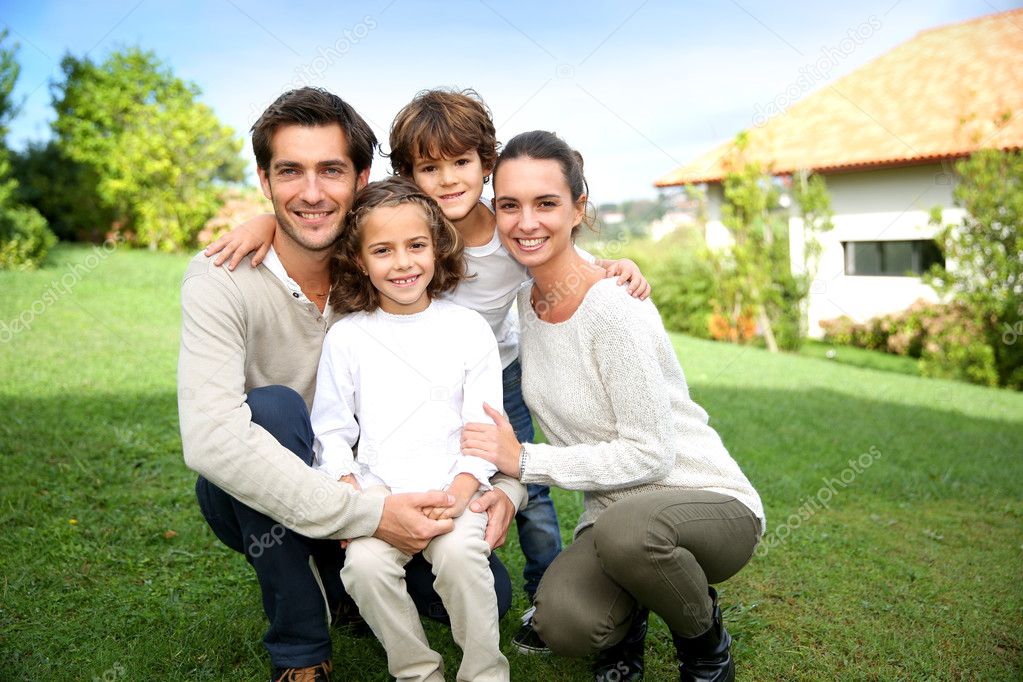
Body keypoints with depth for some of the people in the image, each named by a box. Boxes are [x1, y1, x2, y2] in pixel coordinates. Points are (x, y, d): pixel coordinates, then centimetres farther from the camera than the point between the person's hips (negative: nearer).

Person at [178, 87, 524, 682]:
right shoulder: (221, 279, -22)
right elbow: (210, 439, -36)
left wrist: (506, 483, -21)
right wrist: (369, 513, -39)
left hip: (360, 486, 3)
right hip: (254, 501, -2)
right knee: (274, 407, -34)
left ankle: (341, 579, 17)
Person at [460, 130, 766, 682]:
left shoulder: (615, 310, -22)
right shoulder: (526, 299, 1)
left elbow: (649, 454, -21)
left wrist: (524, 460, -19)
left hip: (713, 505, -4)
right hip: (612, 510, 4)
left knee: (625, 527, -39)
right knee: (563, 624, -26)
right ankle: (629, 619, 12)